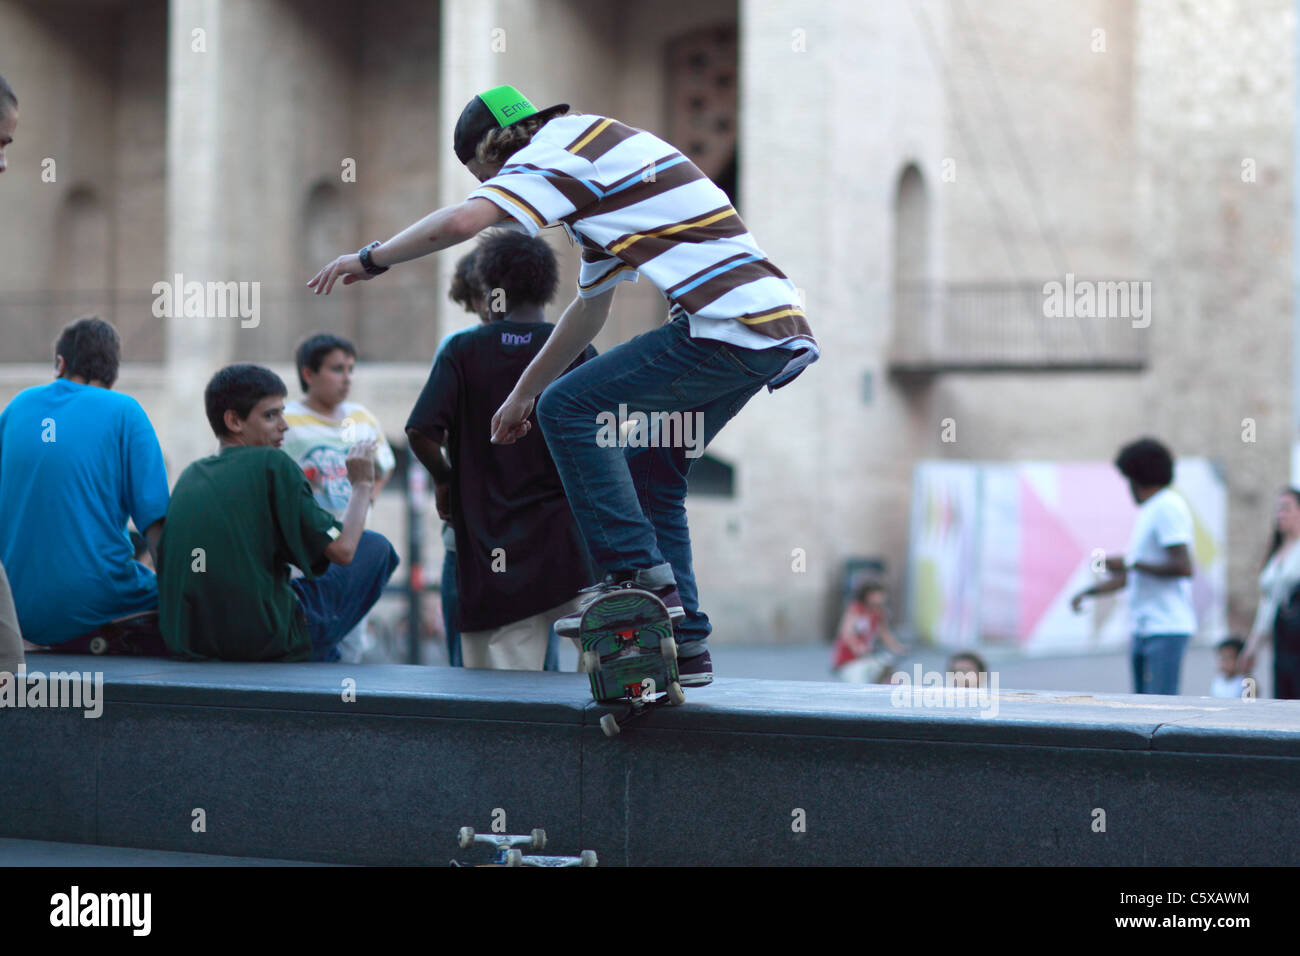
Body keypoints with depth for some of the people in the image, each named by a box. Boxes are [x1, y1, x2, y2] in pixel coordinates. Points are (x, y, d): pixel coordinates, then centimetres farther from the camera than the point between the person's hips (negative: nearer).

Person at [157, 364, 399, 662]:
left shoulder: (189, 476, 11)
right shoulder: (272, 464, -7)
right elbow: (342, 550, -9)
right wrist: (362, 486, 8)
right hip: (265, 644, -7)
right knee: (375, 547, 10)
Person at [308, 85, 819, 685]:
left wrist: (372, 258, -3)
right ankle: (683, 644, 14)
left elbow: (461, 222, -18)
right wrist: (523, 392, 43)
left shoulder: (563, 147, -3)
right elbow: (590, 305, 37)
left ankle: (638, 575, -6)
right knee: (652, 473, 17)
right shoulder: (592, 177, 28)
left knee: (570, 409, -4)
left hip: (729, 323, -10)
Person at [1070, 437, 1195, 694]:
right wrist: (1086, 592, 21)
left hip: (1166, 628, -9)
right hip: (1143, 629, 9)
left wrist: (1131, 563, -12)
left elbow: (1183, 568, -18)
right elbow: (1129, 575, 27)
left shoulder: (1168, 507, -9)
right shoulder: (1149, 512, 20)